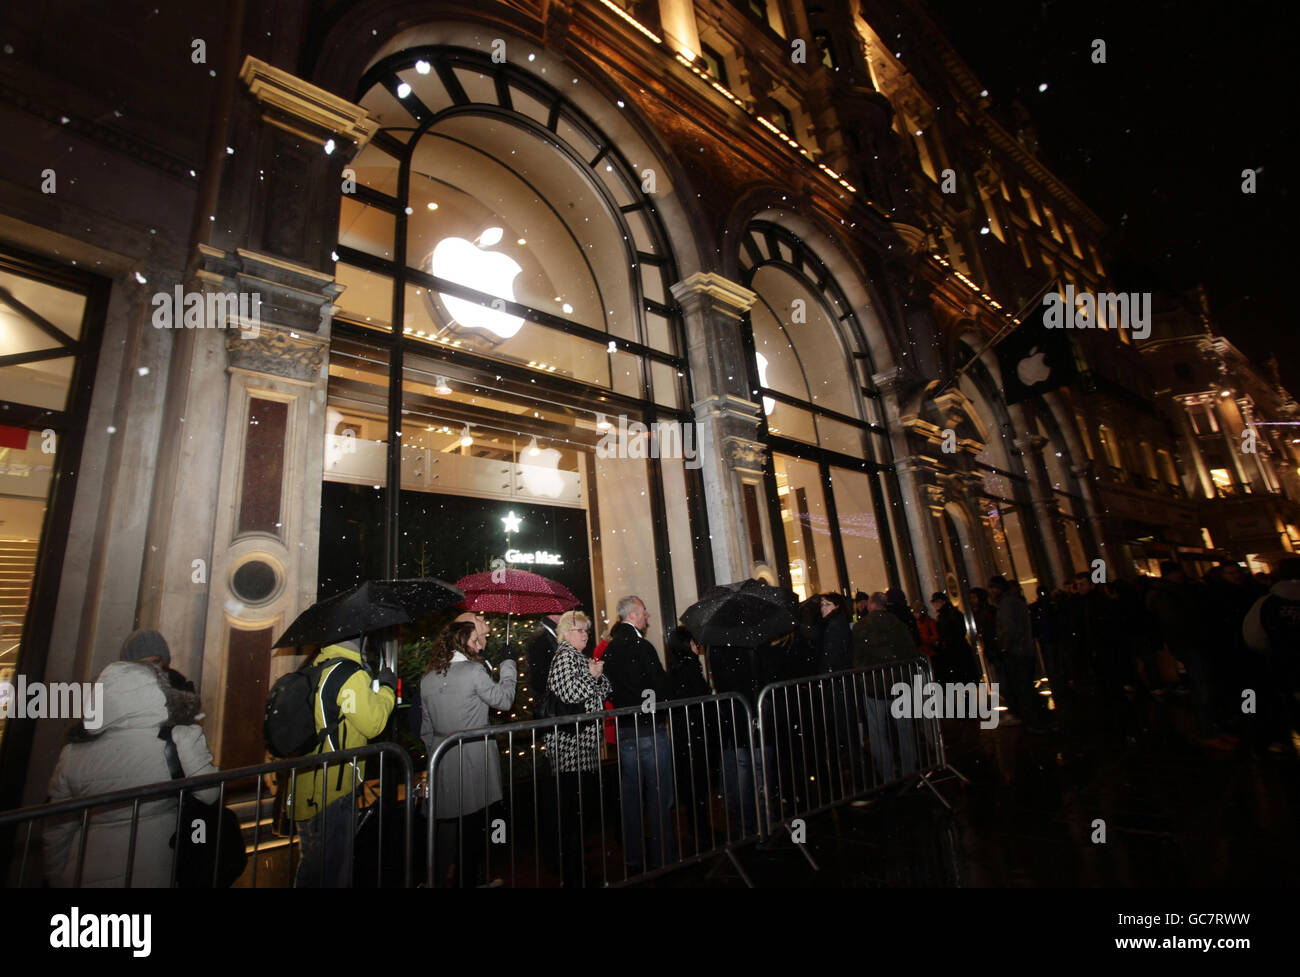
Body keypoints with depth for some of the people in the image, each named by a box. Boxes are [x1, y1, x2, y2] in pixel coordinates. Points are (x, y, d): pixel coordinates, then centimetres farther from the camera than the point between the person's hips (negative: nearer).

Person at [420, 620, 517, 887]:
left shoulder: (427, 679, 5)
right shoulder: (474, 670, -15)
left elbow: (426, 728, 12)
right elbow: (503, 699, -7)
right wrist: (508, 664, 1)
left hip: (443, 764, 6)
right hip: (473, 762, -6)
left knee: (447, 822, 19)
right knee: (472, 825, 9)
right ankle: (470, 877, 20)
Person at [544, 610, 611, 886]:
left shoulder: (581, 657, 17)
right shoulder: (564, 656, -11)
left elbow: (604, 690, 16)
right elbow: (570, 694, -22)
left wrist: (599, 675, -2)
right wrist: (591, 675, -13)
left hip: (586, 742, 9)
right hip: (571, 743, -9)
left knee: (589, 802, 15)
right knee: (575, 811, -3)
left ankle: (573, 870, 29)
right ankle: (571, 876, 8)